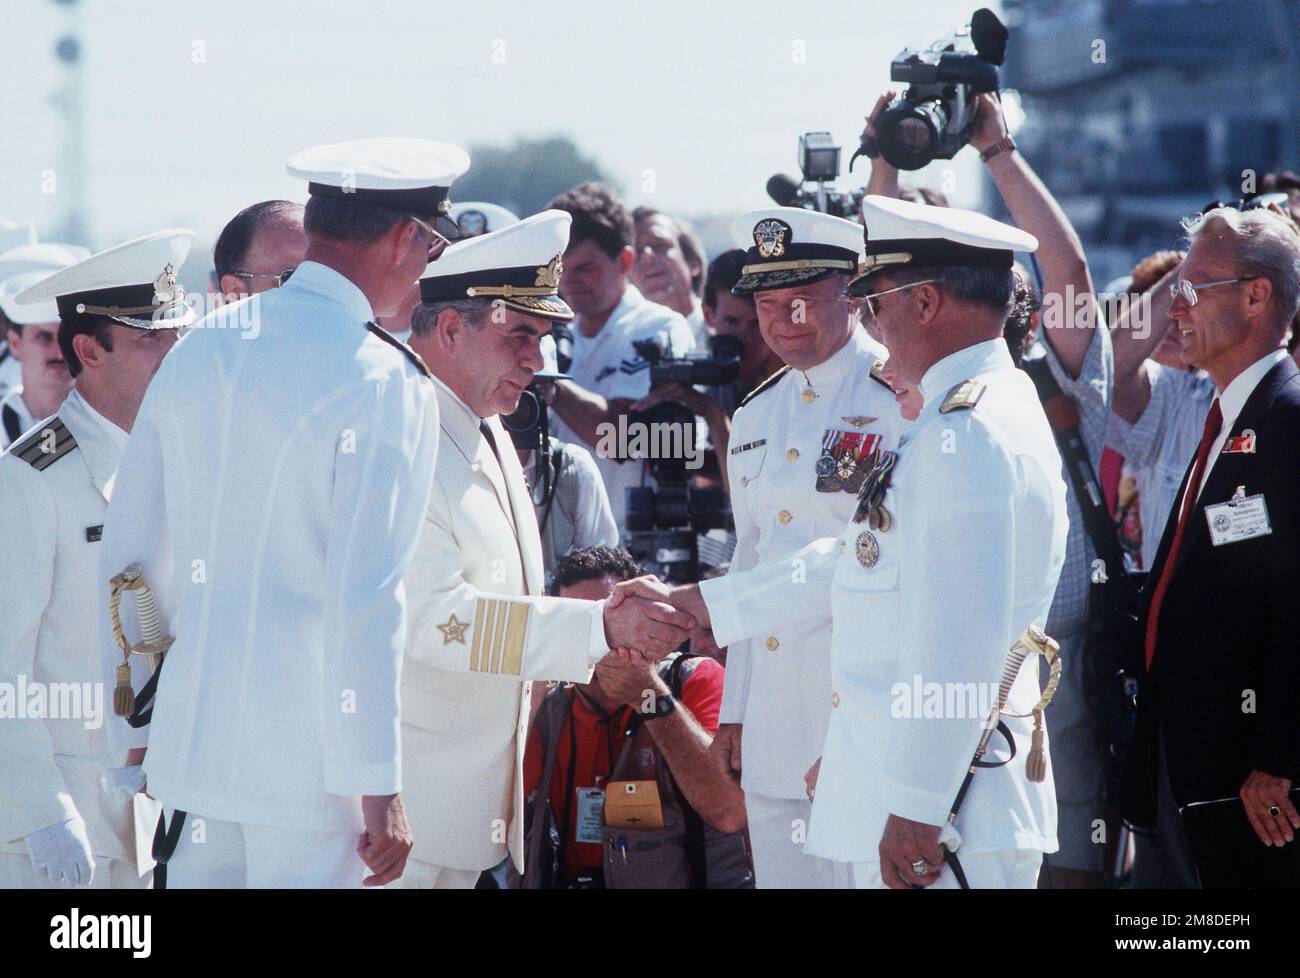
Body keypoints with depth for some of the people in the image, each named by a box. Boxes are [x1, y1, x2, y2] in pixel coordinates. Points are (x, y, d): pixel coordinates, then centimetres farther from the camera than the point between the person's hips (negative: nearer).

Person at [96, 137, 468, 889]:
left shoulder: (199, 352, 10)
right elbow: (365, 600, -16)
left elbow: (130, 556, 15)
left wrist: (137, 726, 23)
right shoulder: (384, 383, -11)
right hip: (308, 760, -6)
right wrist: (379, 787, -12)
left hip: (191, 741, 7)